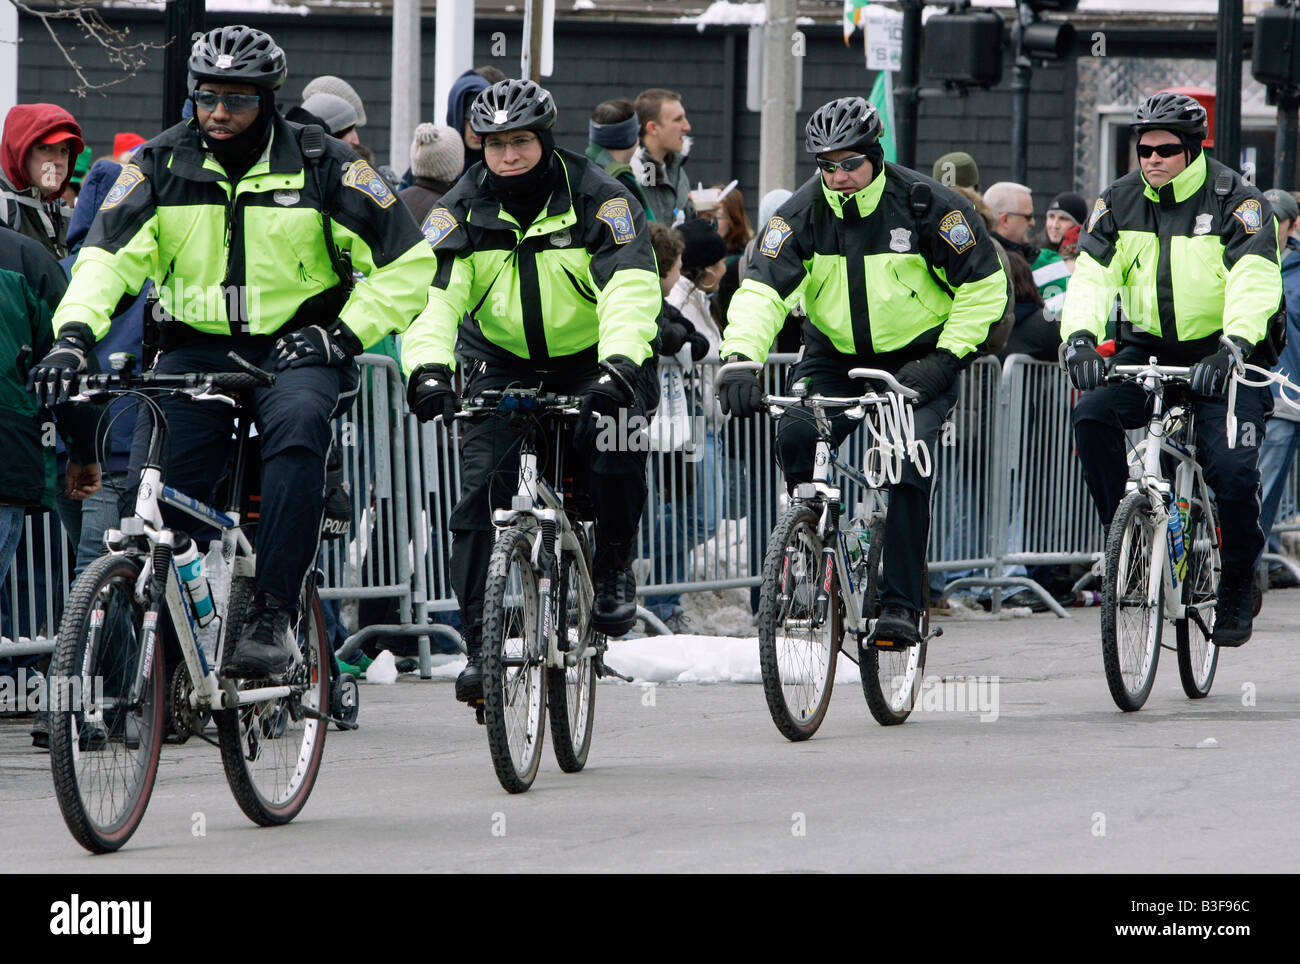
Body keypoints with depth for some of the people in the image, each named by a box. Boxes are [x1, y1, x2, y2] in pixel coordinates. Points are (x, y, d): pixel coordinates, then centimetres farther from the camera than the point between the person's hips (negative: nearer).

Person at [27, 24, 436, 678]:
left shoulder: (321, 165, -4)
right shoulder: (162, 165, 1)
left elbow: (407, 265, -1)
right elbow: (106, 255, -7)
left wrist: (341, 335, -13)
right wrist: (74, 334, -25)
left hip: (293, 352, -2)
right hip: (194, 352, 2)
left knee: (297, 424, -36)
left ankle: (272, 614, -35)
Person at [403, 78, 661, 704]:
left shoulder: (598, 200, -16)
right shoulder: (465, 208, -9)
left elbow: (631, 289, -29)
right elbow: (433, 293, -21)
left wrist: (619, 364, -48)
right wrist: (428, 366, -41)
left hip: (592, 362, -2)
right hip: (504, 364, 2)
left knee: (613, 438, -31)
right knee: (482, 481, -16)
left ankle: (614, 567, -5)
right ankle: (479, 641, -11)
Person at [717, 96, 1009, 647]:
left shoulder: (924, 205, -14)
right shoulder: (804, 213, -9)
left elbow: (984, 284, -7)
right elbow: (762, 288, -18)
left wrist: (947, 358, -15)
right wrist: (740, 358, -34)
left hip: (917, 361, -3)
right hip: (834, 358, 3)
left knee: (906, 467, -22)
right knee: (795, 442, -22)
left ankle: (901, 606, -17)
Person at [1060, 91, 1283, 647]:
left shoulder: (1235, 201, -11)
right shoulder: (1121, 202, 3)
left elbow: (1255, 279, -25)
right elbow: (1092, 273, -8)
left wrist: (1234, 345, -43)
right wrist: (1079, 336, -29)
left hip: (1225, 356, -4)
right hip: (1148, 348, 4)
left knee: (1233, 470, -20)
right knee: (1092, 416, -24)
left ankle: (1237, 590, 4)